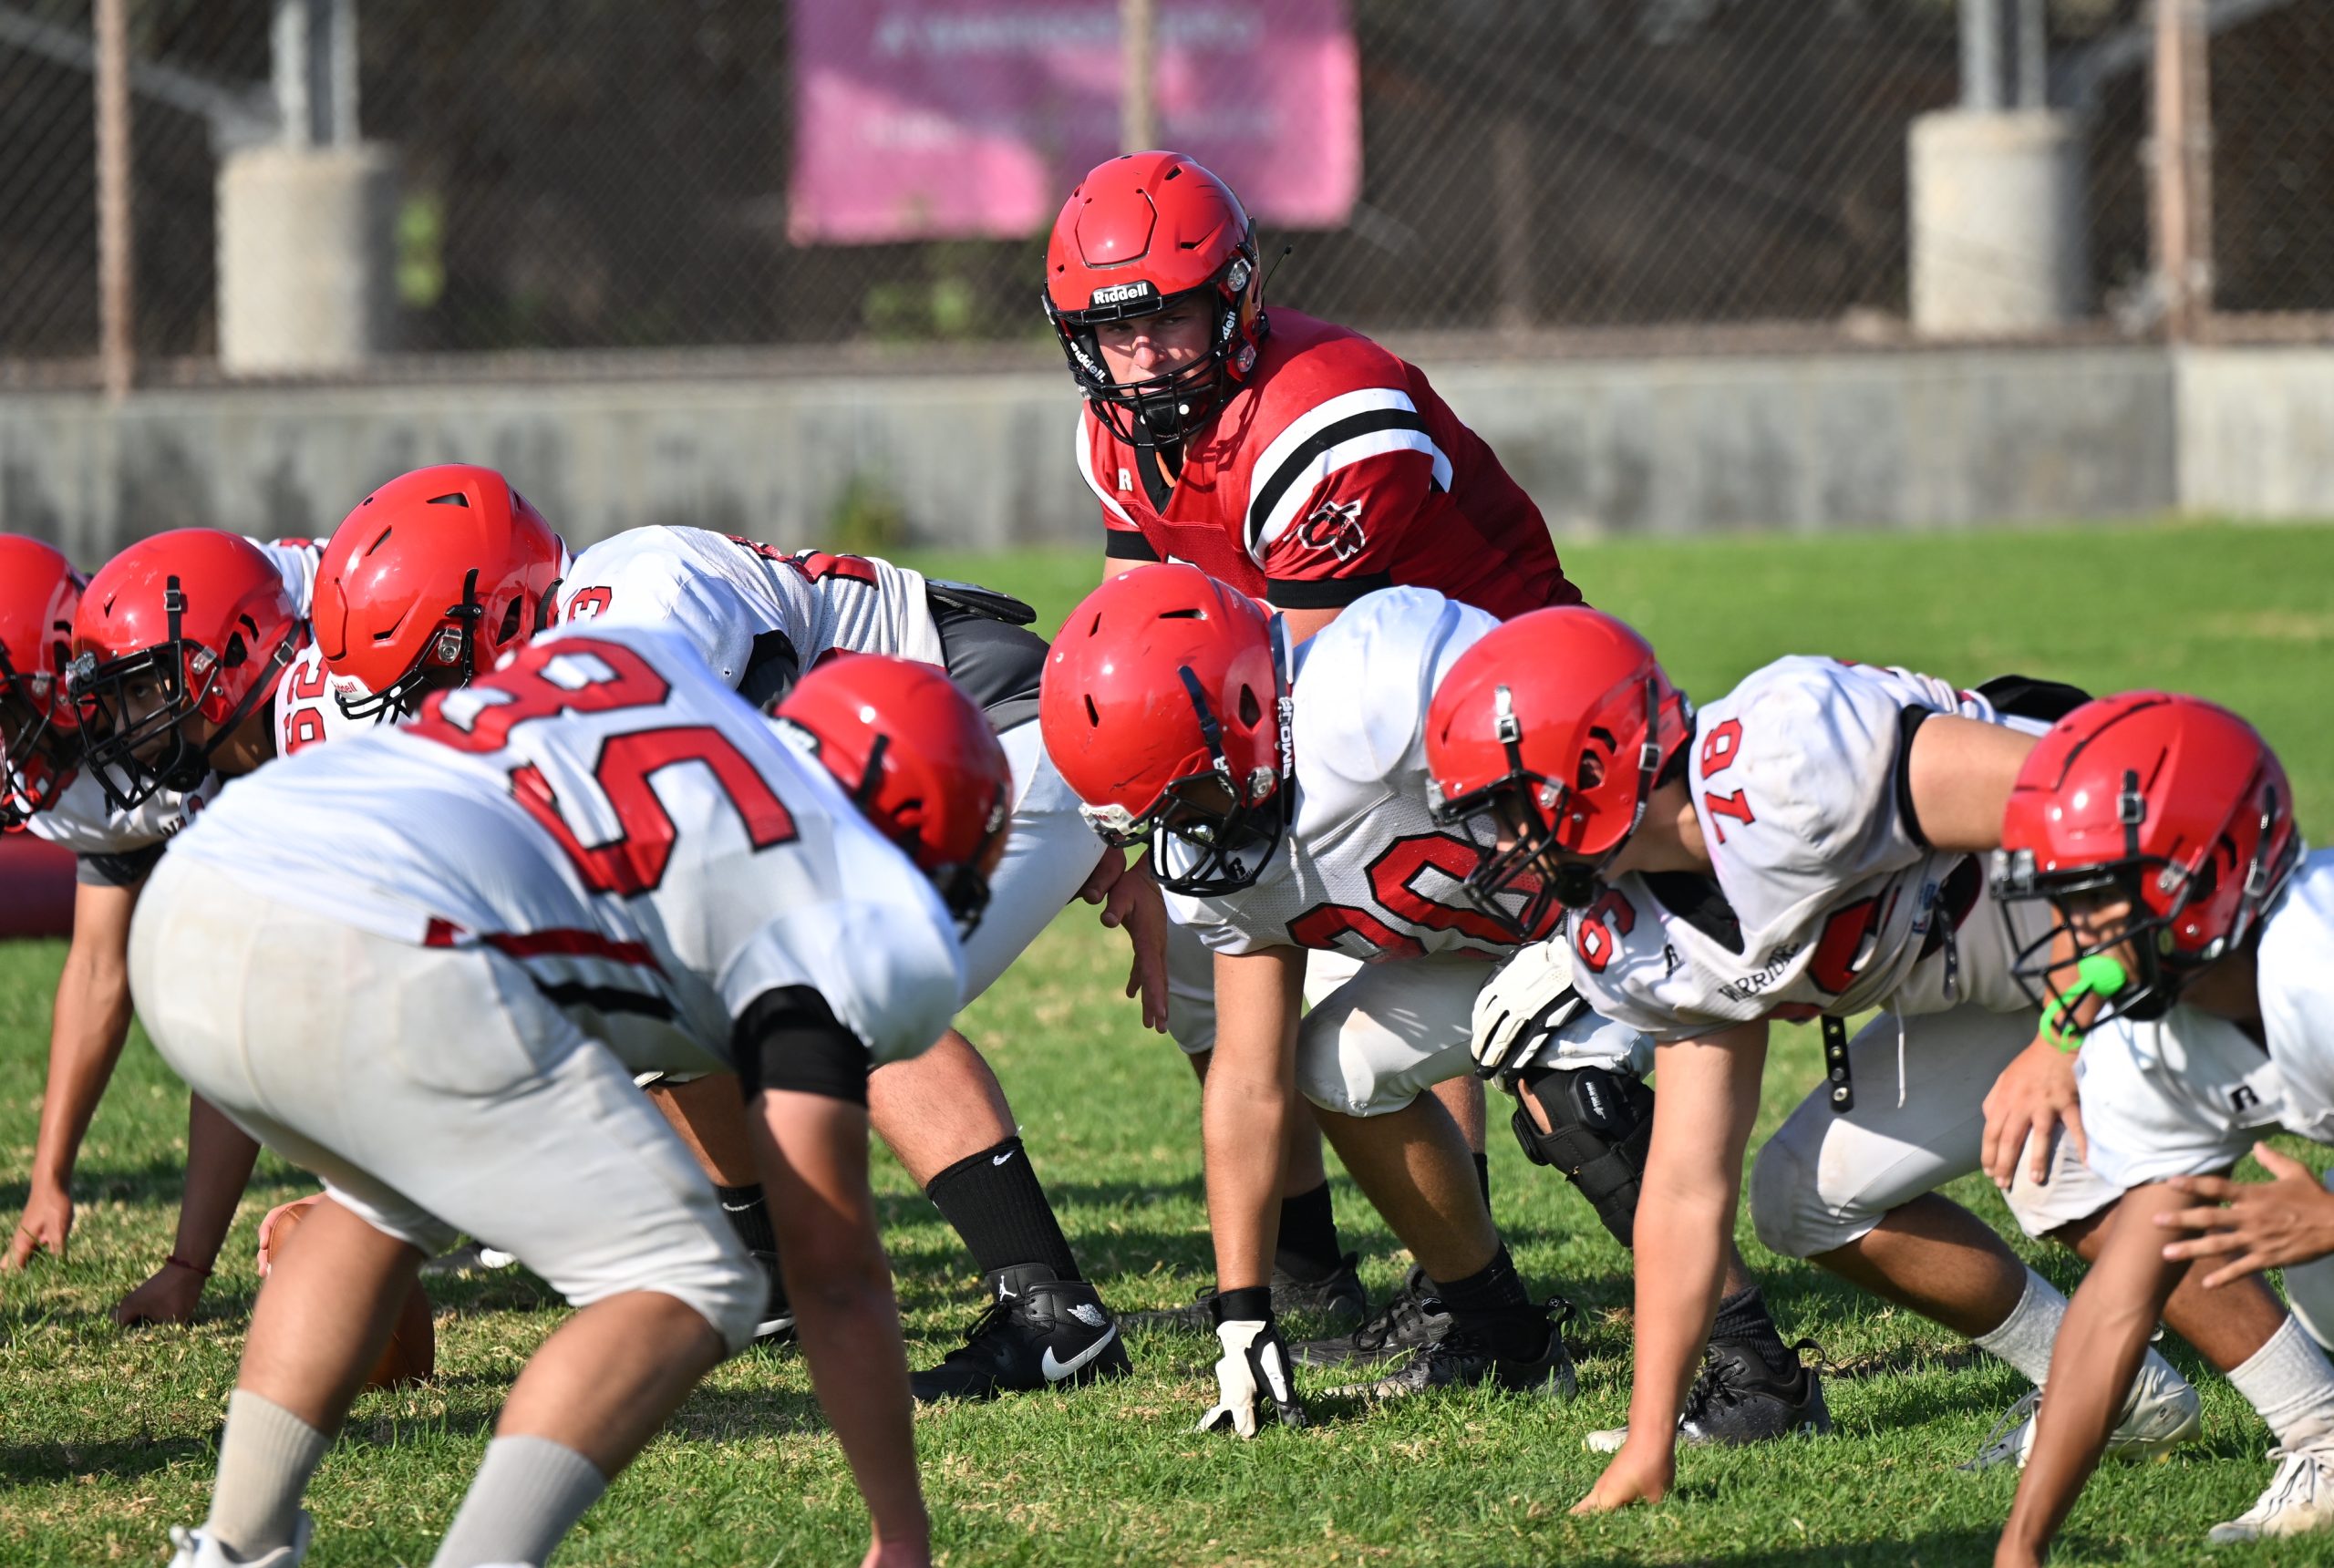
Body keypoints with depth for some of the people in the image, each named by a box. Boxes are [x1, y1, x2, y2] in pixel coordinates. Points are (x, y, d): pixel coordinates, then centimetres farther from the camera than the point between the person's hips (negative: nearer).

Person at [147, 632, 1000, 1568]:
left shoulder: (639, 657, 30)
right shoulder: (851, 908, 10)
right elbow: (834, 1272, 11)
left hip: (178, 926, 8)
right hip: (384, 975, -8)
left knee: (390, 1204, 35)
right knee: (689, 1296, 5)